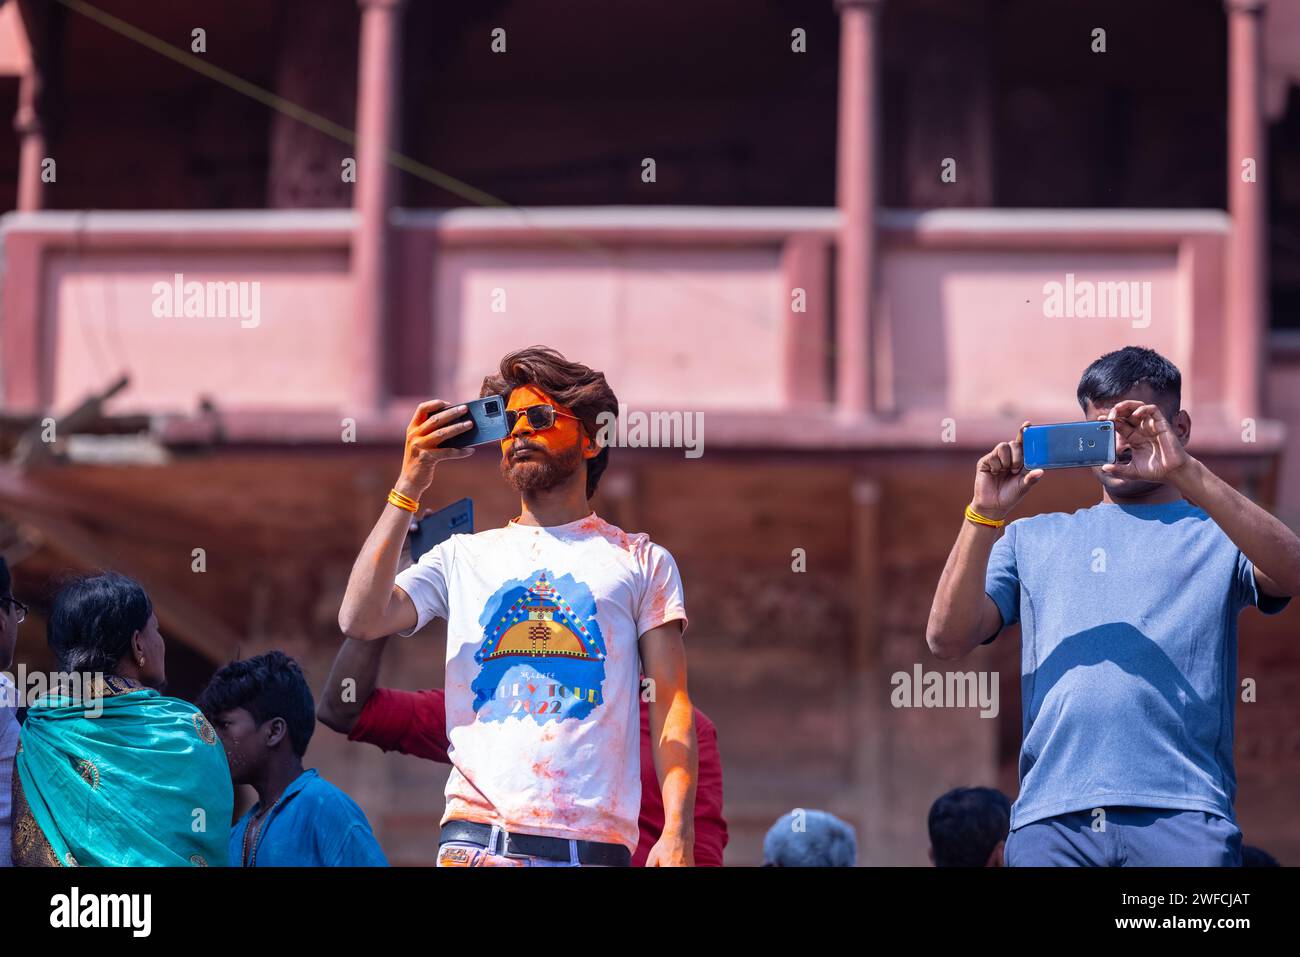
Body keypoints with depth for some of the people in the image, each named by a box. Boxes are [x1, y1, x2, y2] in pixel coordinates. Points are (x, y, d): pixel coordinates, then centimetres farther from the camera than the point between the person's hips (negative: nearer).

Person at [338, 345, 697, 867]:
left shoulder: (642, 562, 13)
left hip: (596, 840, -1)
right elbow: (360, 620, 2)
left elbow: (671, 704, 6)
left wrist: (678, 832, -7)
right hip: (478, 836, 1)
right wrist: (408, 489, 1)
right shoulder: (462, 556, 17)